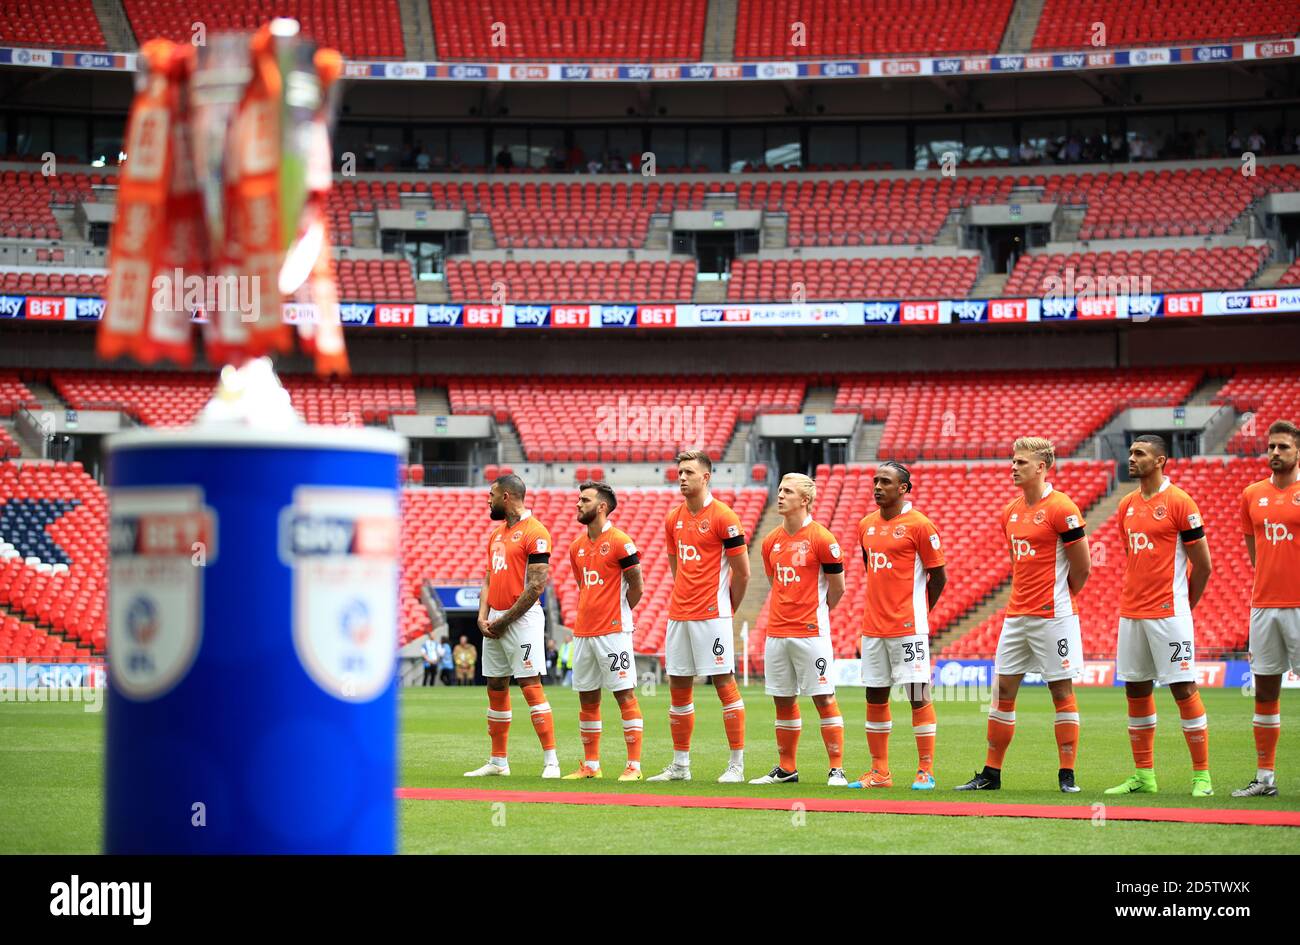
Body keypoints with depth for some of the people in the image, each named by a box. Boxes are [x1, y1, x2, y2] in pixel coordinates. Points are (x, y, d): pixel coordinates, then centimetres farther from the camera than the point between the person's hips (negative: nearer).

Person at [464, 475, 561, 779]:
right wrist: (483, 616, 3)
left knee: (531, 686, -11)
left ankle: (551, 761, -10)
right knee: (496, 689, 11)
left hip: (522, 618, -9)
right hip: (494, 621, 9)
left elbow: (536, 586, -15)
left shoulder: (534, 533, -10)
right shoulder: (497, 534, 17)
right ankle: (498, 762, 18)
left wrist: (504, 621, -13)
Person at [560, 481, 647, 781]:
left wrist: (618, 615, 1)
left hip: (613, 632, -8)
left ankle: (634, 766, -5)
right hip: (583, 632, 8)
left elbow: (636, 588, -6)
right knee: (587, 699, 10)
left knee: (625, 695, -5)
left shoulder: (619, 542, -9)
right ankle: (590, 766, 17)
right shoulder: (577, 545, 13)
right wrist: (588, 616, 13)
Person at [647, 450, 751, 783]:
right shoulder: (673, 519, 11)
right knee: (678, 689, 9)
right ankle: (680, 765, 17)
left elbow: (742, 572, -5)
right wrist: (686, 601, 16)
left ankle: (737, 765, -2)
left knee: (725, 684, -5)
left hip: (712, 616, -7)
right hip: (678, 615, 7)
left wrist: (725, 610, 5)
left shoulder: (723, 517, -8)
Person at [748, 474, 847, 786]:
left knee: (824, 699, -5)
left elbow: (837, 588, -1)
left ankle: (837, 769, -1)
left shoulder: (822, 539, -9)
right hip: (776, 633, 6)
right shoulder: (771, 541, 10)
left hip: (811, 633, -6)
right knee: (783, 701, 10)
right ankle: (785, 769, 19)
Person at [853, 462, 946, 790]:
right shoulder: (866, 525, 12)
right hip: (873, 626, 7)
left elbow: (939, 575, -4)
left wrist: (917, 612, 3)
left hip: (908, 628, -7)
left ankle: (926, 771, 1)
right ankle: (879, 772, 15)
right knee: (875, 697, 8)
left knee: (918, 695, -4)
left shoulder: (919, 525, -8)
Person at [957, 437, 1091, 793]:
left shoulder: (1061, 508, -11)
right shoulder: (1010, 512, 12)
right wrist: (1024, 600, 14)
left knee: (1062, 691, -1)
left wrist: (1056, 600, 4)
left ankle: (1067, 775, 4)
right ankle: (991, 774, 12)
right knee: (1003, 691, 7)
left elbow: (1082, 567, -8)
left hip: (1053, 616, -7)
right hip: (1016, 616, 8)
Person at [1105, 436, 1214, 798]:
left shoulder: (1179, 503, -8)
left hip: (1168, 615, -7)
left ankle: (1202, 776, -1)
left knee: (1184, 690, -6)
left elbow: (1202, 565, -4)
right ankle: (1143, 776, 16)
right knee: (1136, 691, 9)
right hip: (1131, 614, 7)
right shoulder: (1127, 505, 12)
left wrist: (1183, 606, 5)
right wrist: (1132, 598, 16)